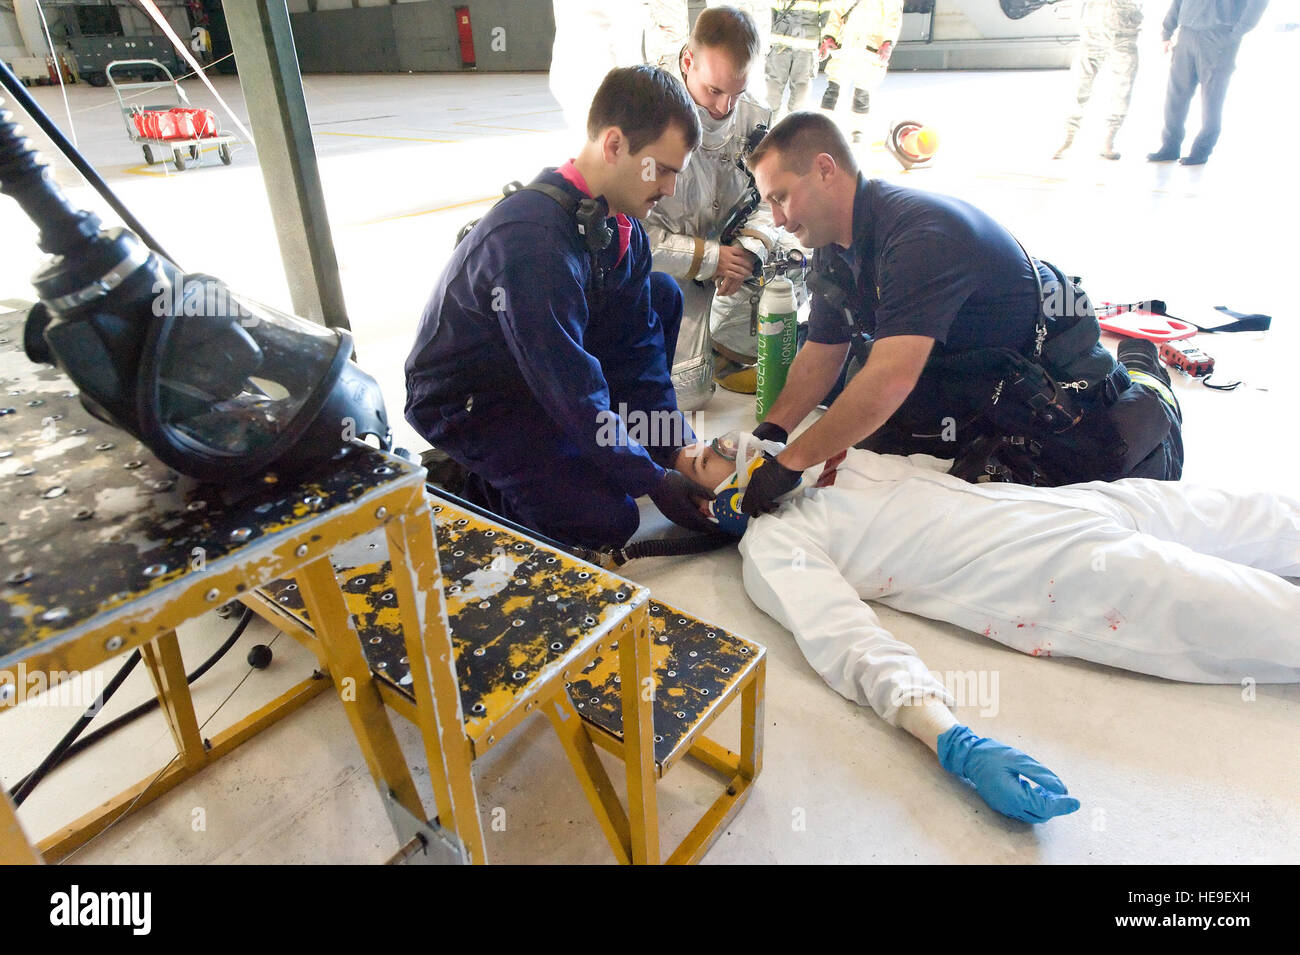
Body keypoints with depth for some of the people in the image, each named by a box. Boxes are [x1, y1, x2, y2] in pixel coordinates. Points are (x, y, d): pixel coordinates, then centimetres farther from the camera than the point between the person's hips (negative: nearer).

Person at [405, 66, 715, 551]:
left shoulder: (622, 227, -4)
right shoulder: (533, 238, -33)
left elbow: (636, 348, -2)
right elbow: (571, 387, -30)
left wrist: (683, 450, -9)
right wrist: (654, 480, -22)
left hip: (544, 373, 9)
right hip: (465, 402, -9)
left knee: (662, 293, 3)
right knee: (607, 520, -22)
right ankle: (469, 482, 3)